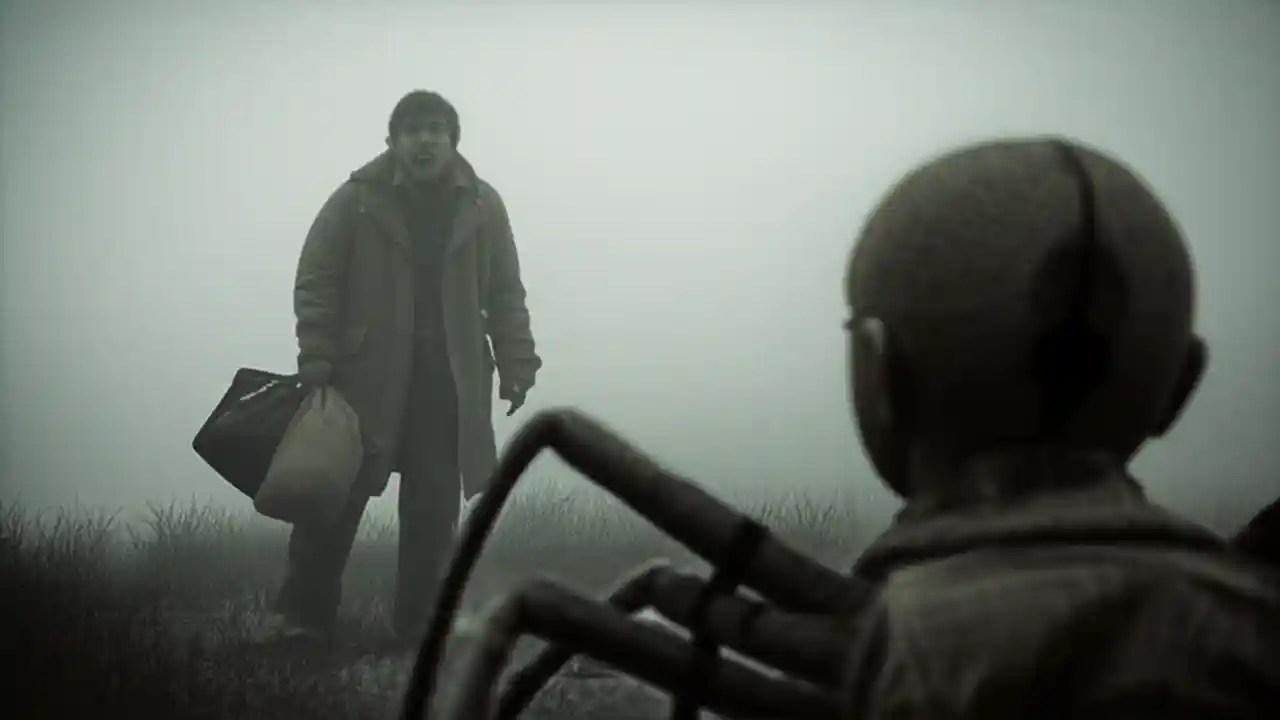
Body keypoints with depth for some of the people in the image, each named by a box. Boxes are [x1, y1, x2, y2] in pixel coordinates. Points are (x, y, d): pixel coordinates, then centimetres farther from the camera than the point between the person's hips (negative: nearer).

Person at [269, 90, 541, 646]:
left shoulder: (482, 207, 5)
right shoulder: (357, 200, -3)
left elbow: (506, 294, 9)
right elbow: (315, 282, -2)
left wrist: (516, 365, 2)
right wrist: (316, 362, -10)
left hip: (449, 380, 2)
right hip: (365, 374, -2)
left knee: (434, 507, 4)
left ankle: (419, 622, 13)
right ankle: (304, 614, 7)